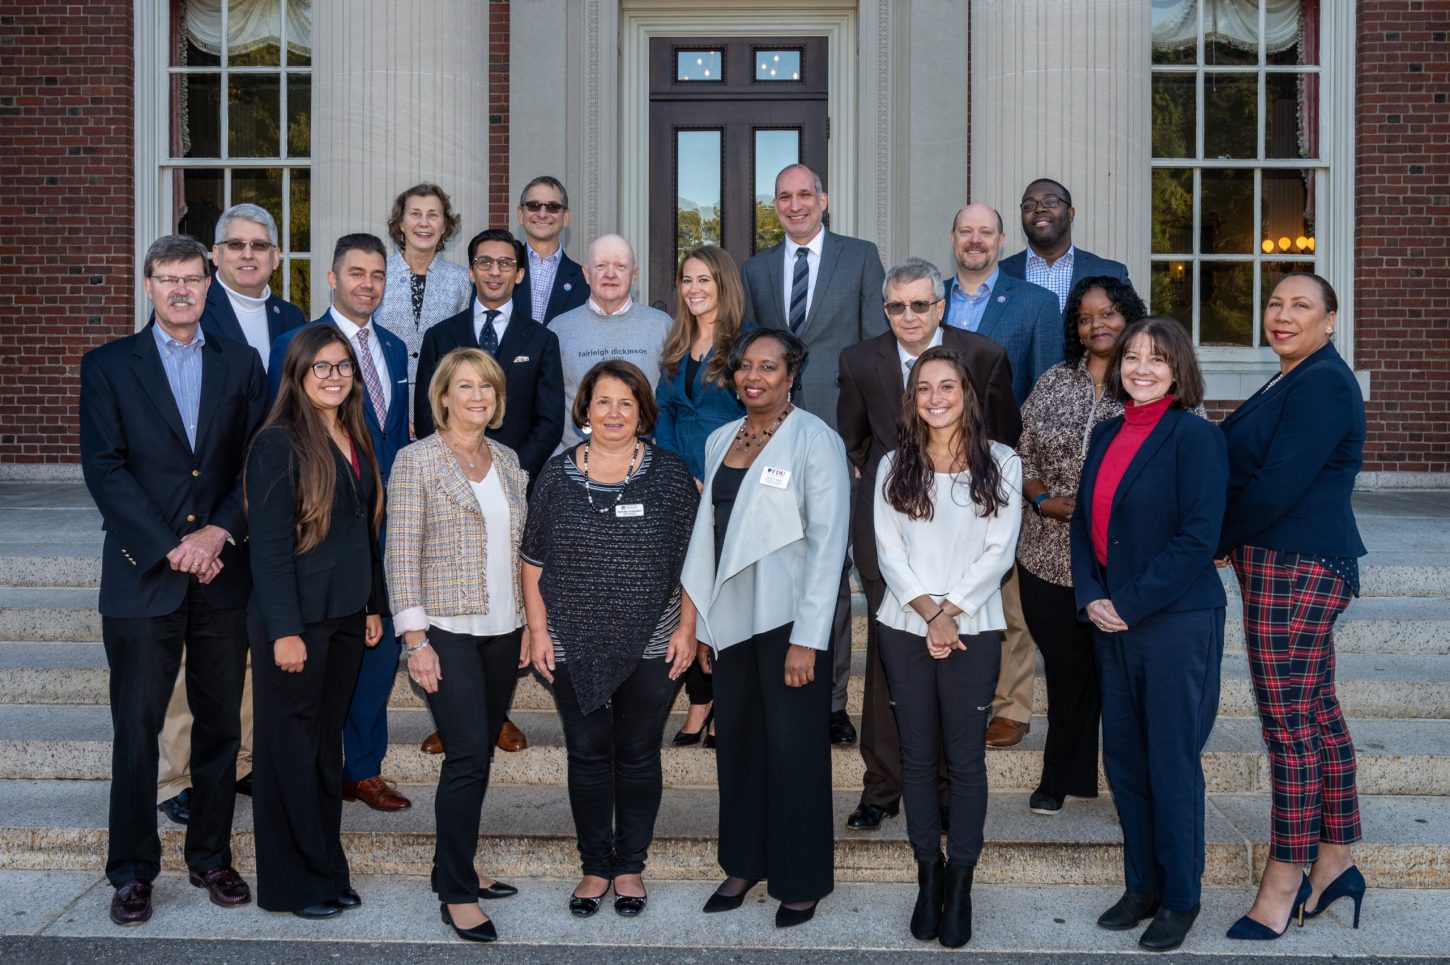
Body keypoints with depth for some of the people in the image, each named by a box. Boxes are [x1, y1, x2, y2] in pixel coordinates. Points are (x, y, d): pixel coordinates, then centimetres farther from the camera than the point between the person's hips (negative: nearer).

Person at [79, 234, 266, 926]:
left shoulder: (240, 364, 9)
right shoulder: (107, 366, 3)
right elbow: (105, 471, -5)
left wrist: (219, 532, -11)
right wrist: (170, 548, -12)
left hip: (223, 574, 2)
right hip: (142, 576, -2)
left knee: (221, 724, 9)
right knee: (137, 727, 4)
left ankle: (210, 856, 24)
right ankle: (132, 871, 18)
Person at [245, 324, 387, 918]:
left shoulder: (356, 440, 10)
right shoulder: (279, 444, -12)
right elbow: (268, 544, -16)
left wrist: (374, 605, 14)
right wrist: (284, 630, -18)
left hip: (346, 617, 7)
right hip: (296, 620, -7)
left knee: (327, 741, 14)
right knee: (291, 750, 5)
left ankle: (328, 871, 25)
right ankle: (293, 884, 17)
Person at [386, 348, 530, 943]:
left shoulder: (507, 461, 12)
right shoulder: (417, 460, -5)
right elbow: (401, 554, -9)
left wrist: (531, 625, 11)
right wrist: (416, 640, -14)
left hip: (503, 631, 6)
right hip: (448, 631, -6)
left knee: (478, 754, 12)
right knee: (468, 756, -8)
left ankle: (454, 868, 28)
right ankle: (457, 894, 6)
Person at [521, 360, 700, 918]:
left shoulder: (669, 473, -1)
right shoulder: (557, 474, 2)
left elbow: (694, 557, 0)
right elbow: (534, 559, 6)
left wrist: (687, 627, -4)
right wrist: (537, 629, 1)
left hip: (650, 644, -1)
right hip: (574, 645, 1)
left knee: (638, 756, 9)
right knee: (587, 755, 9)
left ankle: (630, 867, 24)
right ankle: (595, 866, 25)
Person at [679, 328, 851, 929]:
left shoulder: (814, 440, -9)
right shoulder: (720, 440, 9)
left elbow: (828, 541, -13)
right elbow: (708, 528, 13)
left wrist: (807, 638, -16)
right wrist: (701, 619, 12)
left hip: (788, 619, -6)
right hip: (732, 618, 6)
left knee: (793, 751, 3)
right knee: (737, 743, 13)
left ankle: (801, 881, 20)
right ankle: (745, 863, 30)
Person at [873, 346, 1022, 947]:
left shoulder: (1001, 464, 3)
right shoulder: (894, 467, 8)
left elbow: (1000, 550, -3)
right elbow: (889, 549, 0)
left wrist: (951, 610, -11)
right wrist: (927, 611, -11)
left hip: (972, 628, -1)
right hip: (905, 627, 2)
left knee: (966, 757, 2)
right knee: (918, 755, 7)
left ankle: (959, 886, 12)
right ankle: (928, 876, 18)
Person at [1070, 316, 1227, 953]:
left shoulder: (1196, 436, -9)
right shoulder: (1106, 435, 11)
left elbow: (1198, 536, -16)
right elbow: (1084, 522, 12)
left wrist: (1130, 605, -16)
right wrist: (1091, 598, -2)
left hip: (1177, 621, -6)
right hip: (1111, 620, 6)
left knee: (1172, 764, 3)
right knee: (1122, 758, 12)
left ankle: (1180, 899, 20)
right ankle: (1142, 886, 28)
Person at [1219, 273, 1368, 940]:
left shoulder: (1322, 384, -14)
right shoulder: (1296, 382, 18)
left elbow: (1276, 485, -20)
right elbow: (1259, 471, 18)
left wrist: (1219, 542, -7)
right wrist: (1235, 543, 4)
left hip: (1295, 569, -10)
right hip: (1298, 566, 10)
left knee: (1289, 722, -4)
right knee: (1316, 712, 15)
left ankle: (1282, 886, 6)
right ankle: (1335, 862, 26)